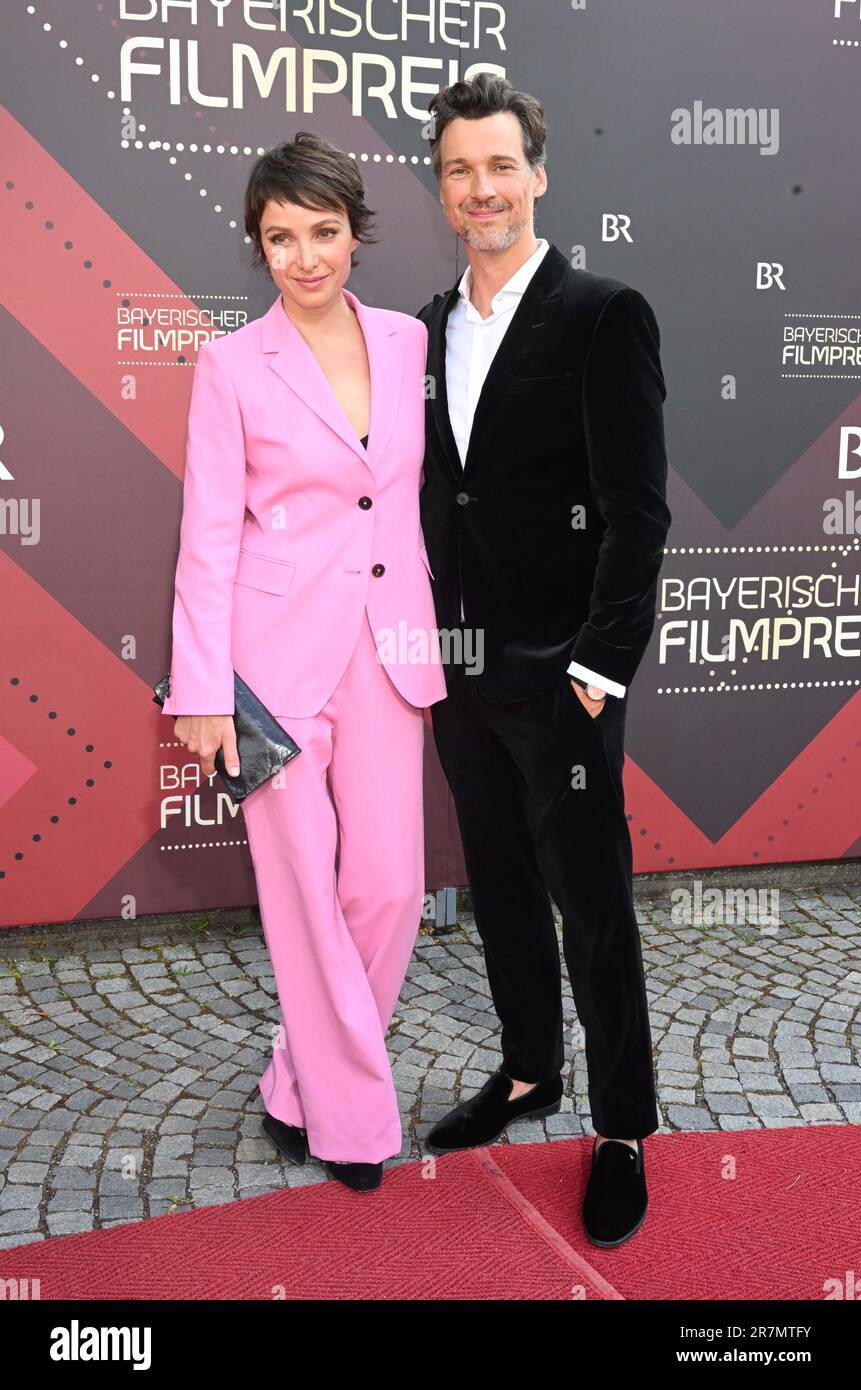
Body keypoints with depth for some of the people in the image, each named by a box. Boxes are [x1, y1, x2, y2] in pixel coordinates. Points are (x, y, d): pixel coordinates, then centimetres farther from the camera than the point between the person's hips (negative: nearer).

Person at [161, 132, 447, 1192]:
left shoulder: (408, 341, 7)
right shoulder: (232, 365, -3)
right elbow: (208, 537, -5)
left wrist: (429, 635, 11)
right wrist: (203, 690, -8)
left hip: (386, 648, 4)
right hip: (280, 652, -4)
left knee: (390, 884, 5)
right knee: (304, 889, 4)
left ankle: (304, 1082, 29)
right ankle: (349, 1113, 24)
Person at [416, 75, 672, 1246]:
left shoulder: (604, 315, -8)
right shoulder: (432, 329, 10)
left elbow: (638, 511, -13)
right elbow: (435, 503, 13)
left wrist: (599, 668, -17)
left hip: (558, 676, -6)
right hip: (460, 669, 6)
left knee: (592, 908, 4)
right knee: (500, 889, 17)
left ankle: (623, 1133, 21)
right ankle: (529, 1074, 36)